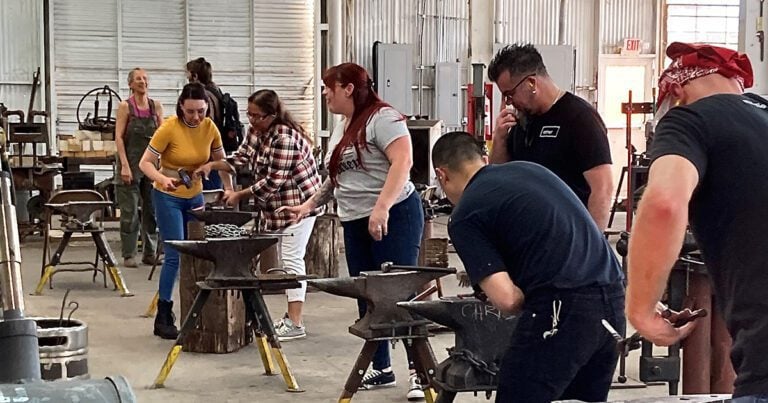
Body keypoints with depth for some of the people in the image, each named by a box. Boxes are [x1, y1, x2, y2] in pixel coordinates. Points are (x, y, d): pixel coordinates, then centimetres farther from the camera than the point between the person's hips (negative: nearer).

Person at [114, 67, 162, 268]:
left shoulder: (156, 106, 8)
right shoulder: (125, 107, -2)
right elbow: (119, 137, -7)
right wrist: (125, 165, -15)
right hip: (131, 163, -4)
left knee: (152, 209, 5)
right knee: (130, 211, -1)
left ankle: (149, 253, 14)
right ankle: (129, 255, 5)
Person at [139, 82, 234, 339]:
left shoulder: (209, 127, -6)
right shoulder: (169, 128, -20)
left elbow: (221, 161, 8)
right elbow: (145, 162, -19)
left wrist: (228, 188, -3)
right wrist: (162, 179, -37)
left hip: (195, 196, 5)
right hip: (168, 196, -5)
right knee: (175, 254, -11)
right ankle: (163, 318, -3)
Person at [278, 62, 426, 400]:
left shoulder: (382, 117, -11)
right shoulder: (340, 129, 18)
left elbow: (403, 161, -22)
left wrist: (381, 207, -30)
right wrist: (309, 205, 20)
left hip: (393, 217, -9)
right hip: (354, 222, 9)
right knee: (367, 299, 9)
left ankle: (418, 370, 0)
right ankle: (381, 369, 19)